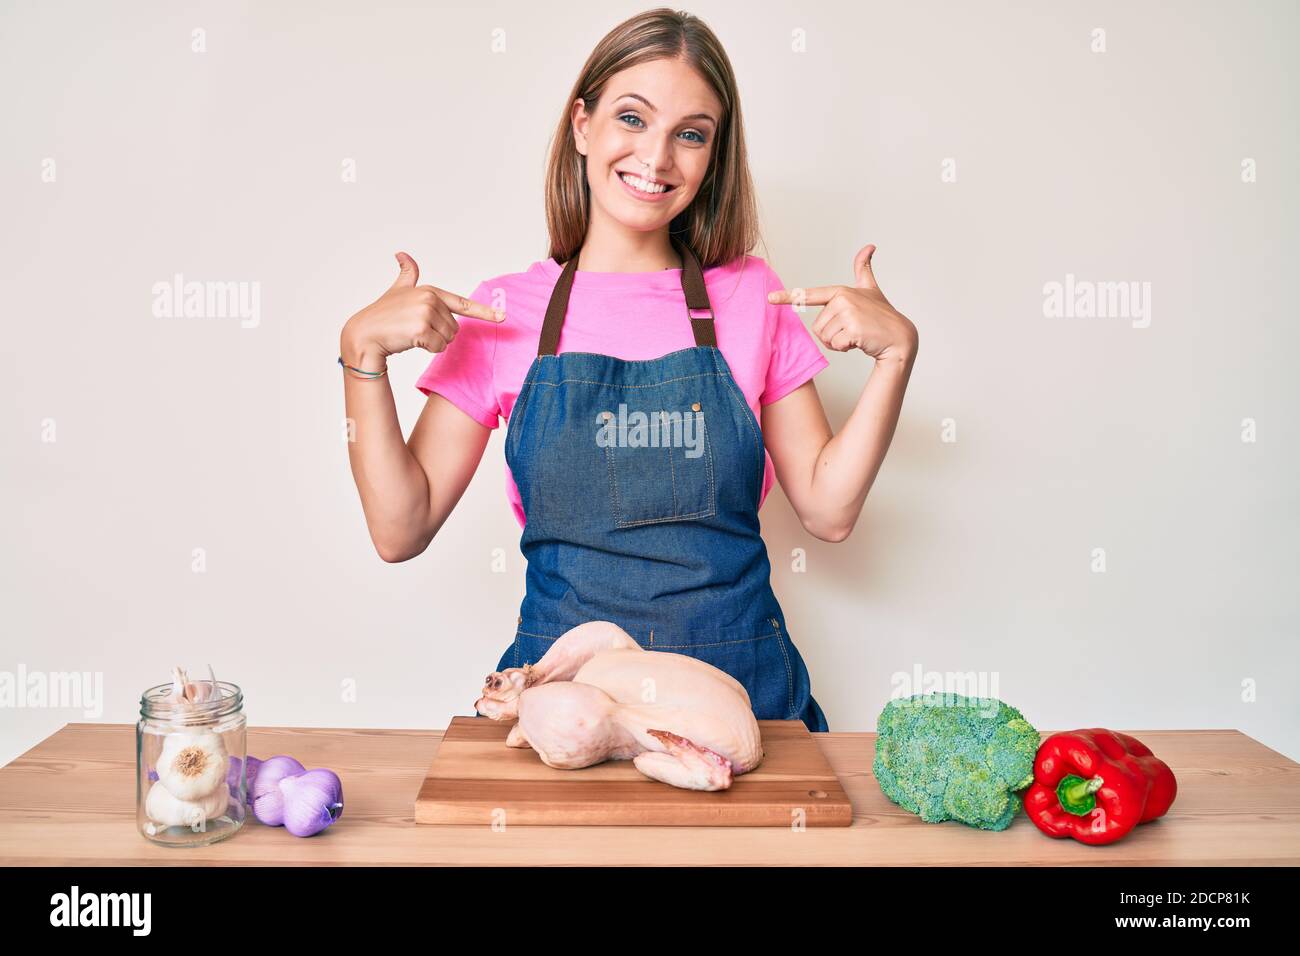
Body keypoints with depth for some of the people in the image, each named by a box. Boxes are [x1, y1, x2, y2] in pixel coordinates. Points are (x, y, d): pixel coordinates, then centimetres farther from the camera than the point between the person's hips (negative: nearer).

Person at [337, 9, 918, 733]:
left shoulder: (750, 298, 4)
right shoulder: (504, 313, 1)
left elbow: (828, 509, 4)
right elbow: (402, 529, 0)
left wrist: (896, 352, -5)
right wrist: (363, 351, -9)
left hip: (744, 687, 1)